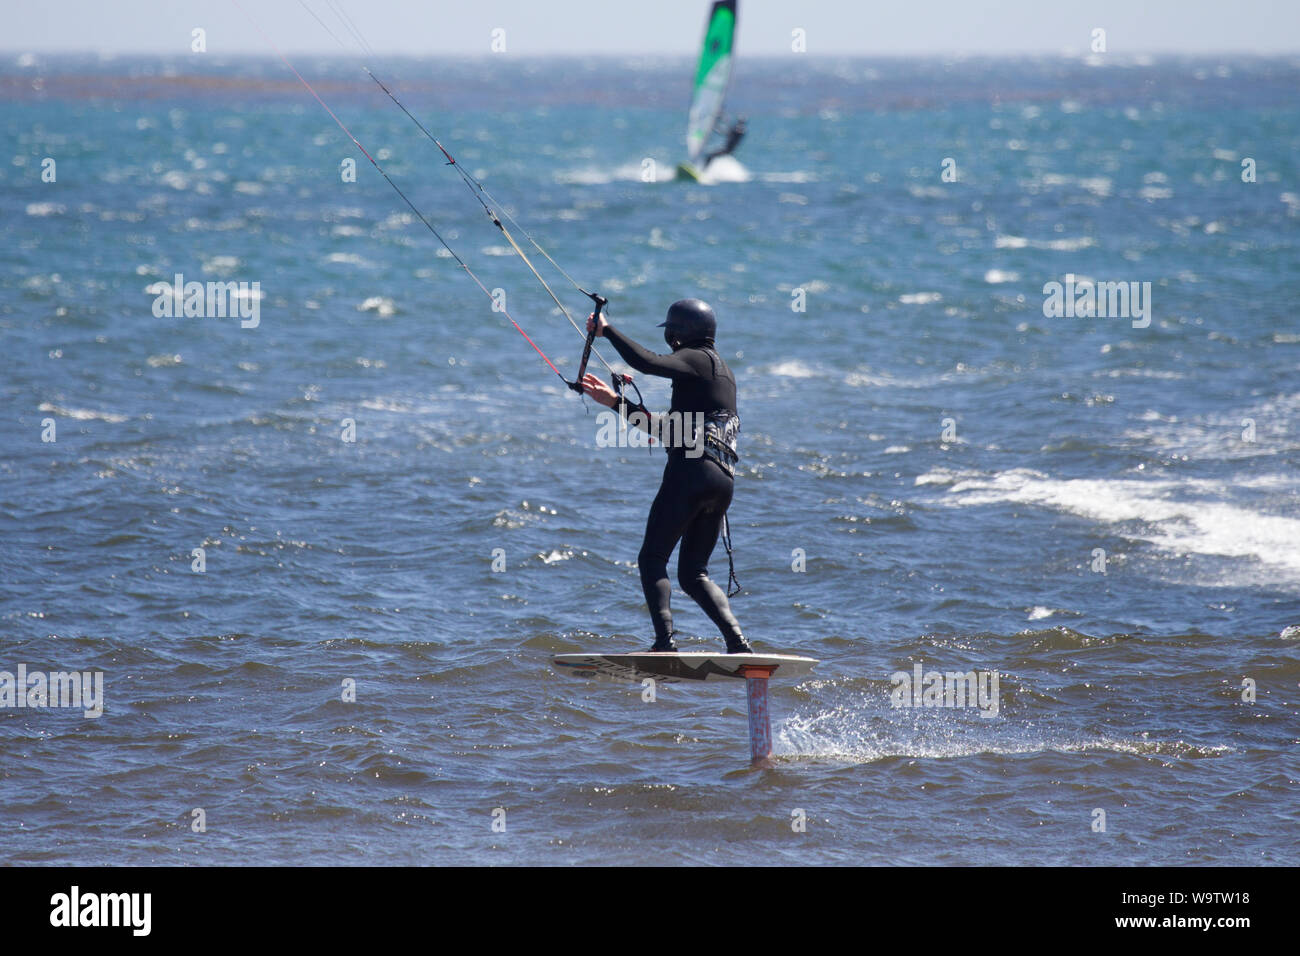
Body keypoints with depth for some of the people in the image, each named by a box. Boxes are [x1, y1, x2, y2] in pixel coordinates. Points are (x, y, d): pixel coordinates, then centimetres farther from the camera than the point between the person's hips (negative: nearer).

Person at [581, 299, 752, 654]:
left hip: (692, 470, -9)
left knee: (652, 560, -4)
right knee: (693, 573, 12)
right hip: (723, 479, 9)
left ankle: (665, 642, -19)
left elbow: (646, 362, -22)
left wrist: (606, 330, -10)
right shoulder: (722, 371, 27)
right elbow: (670, 430, 29)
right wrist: (616, 402, 30)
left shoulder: (697, 359, -1)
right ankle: (738, 644, -6)